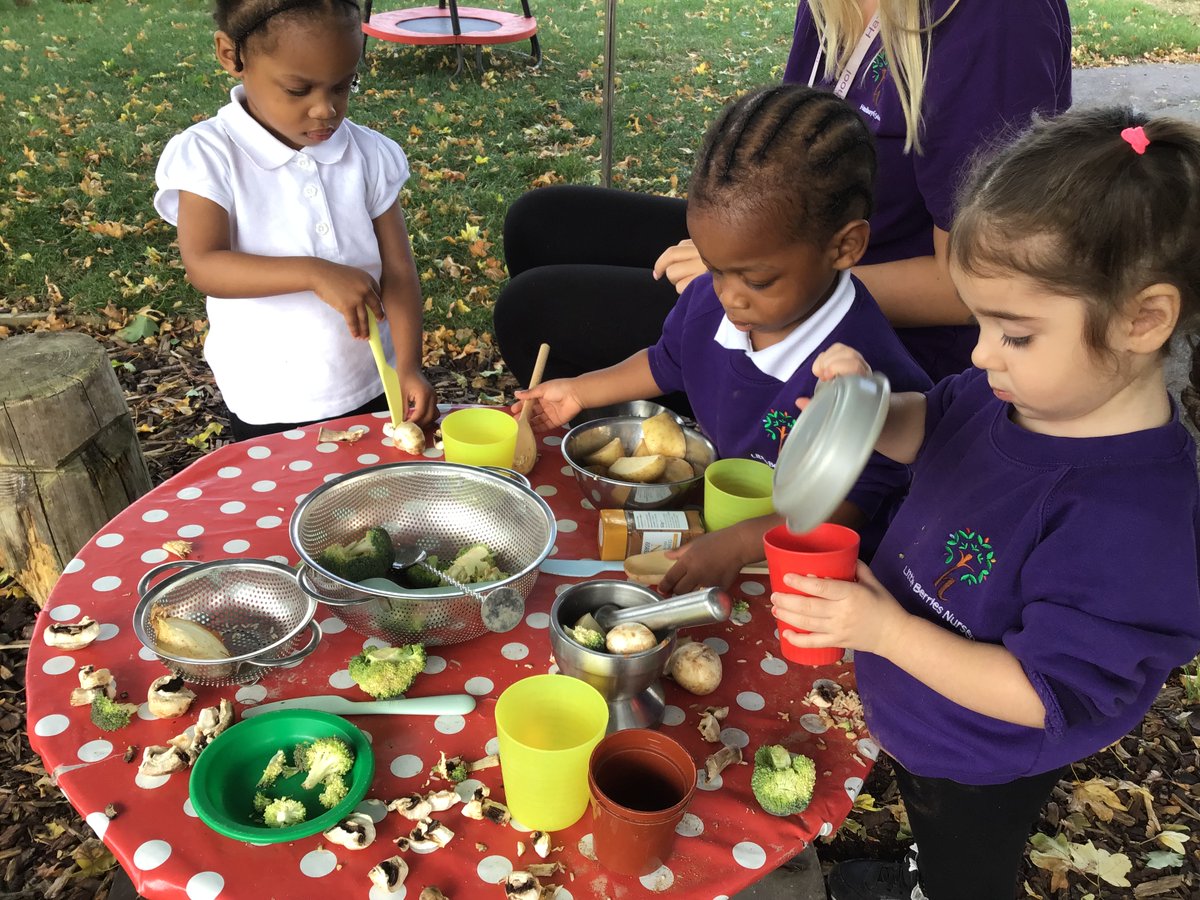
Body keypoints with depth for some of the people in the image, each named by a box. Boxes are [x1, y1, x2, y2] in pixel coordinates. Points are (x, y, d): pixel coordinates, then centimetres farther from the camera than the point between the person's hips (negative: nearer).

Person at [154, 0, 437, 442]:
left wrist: (408, 366, -17)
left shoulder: (369, 156, -4)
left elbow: (397, 269, -5)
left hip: (371, 393, 3)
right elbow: (204, 266, -21)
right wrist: (314, 273, -33)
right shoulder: (209, 156, -12)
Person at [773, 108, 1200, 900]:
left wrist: (888, 629, -35)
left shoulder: (1127, 518, -39)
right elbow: (929, 429, 3)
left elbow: (1048, 695, -33)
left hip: (981, 770, -7)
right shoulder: (1021, 390, -16)